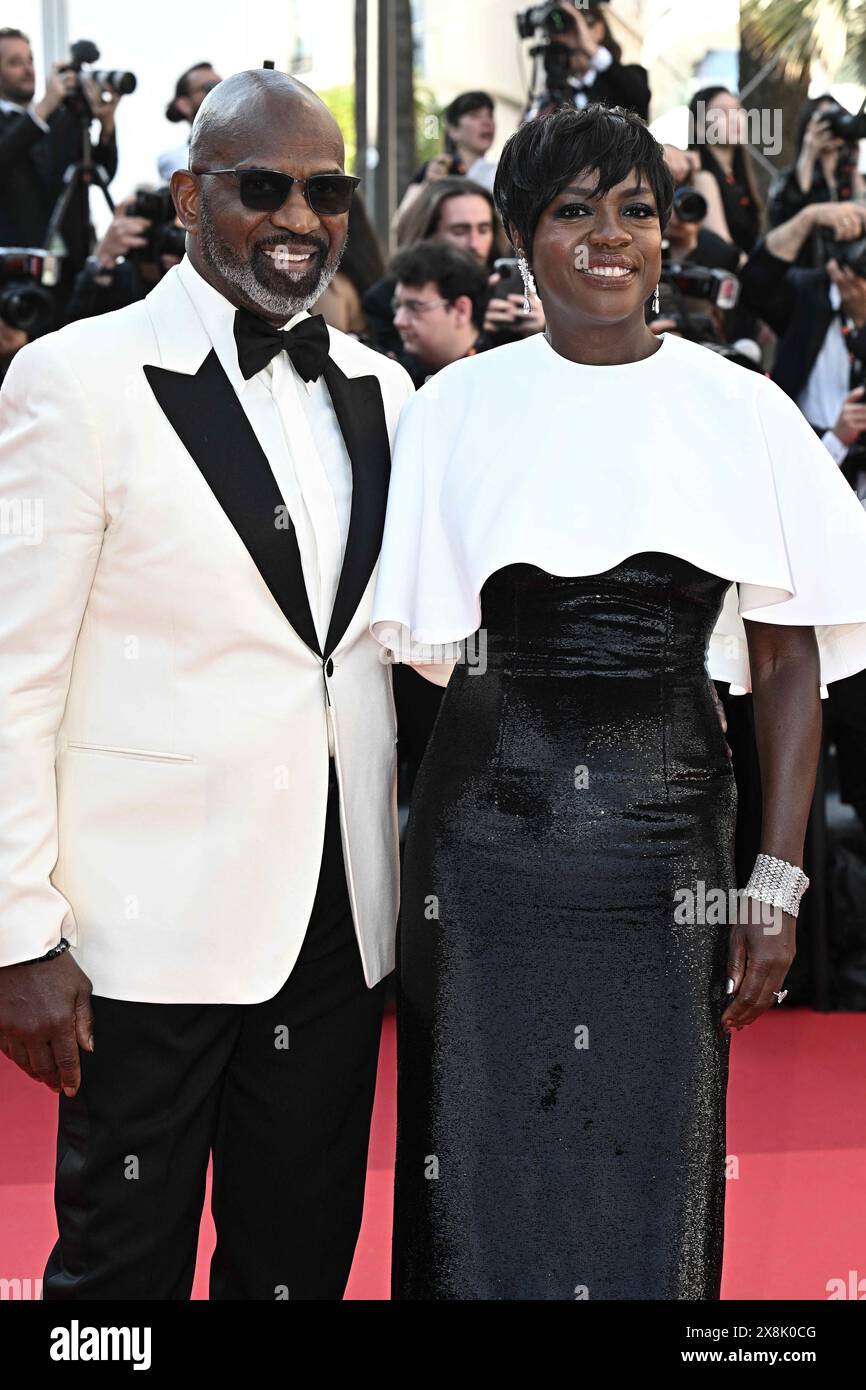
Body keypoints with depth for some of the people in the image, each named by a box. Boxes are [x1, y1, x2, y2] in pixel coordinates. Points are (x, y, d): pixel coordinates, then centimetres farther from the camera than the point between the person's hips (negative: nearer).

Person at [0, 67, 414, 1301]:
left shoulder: (379, 390, 9)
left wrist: (411, 882, 12)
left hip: (340, 915, 5)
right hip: (156, 922, -5)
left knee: (302, 1257, 16)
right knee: (126, 1262, 9)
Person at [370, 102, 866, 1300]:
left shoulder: (742, 412, 3)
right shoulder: (456, 408, 3)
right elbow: (425, 642, 5)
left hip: (667, 834, 0)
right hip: (489, 828, 0)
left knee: (651, 1174, 8)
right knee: (485, 1167, 7)